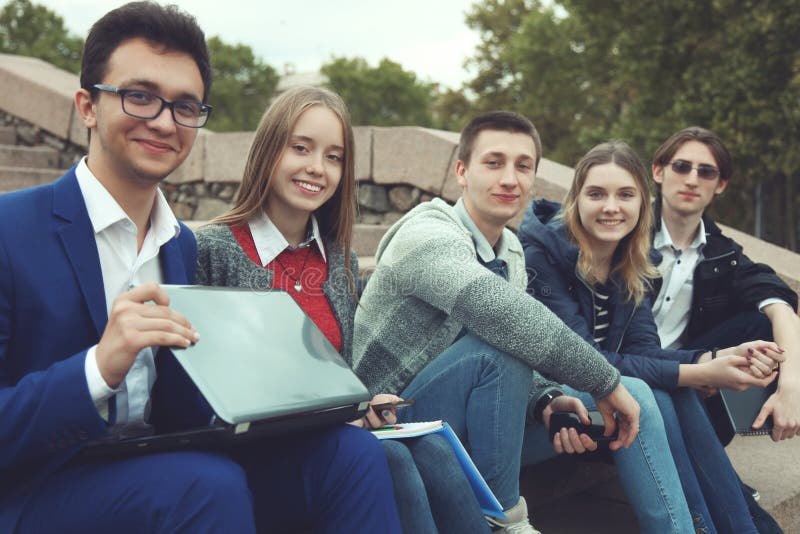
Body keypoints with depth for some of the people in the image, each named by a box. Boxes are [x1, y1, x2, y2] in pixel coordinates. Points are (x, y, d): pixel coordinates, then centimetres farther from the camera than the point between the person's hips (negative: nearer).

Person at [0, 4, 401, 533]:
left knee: (352, 450, -14)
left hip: (159, 469, 6)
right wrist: (98, 368, -33)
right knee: (207, 483, -34)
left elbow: (178, 410, 12)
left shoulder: (183, 245, 11)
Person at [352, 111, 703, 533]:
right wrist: (606, 383, -31)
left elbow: (522, 356, 8)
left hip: (469, 425, 8)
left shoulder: (511, 252, 8)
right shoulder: (427, 236, -20)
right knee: (496, 345, -35)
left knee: (635, 398, -2)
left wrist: (546, 400, -15)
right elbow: (506, 314, -39)